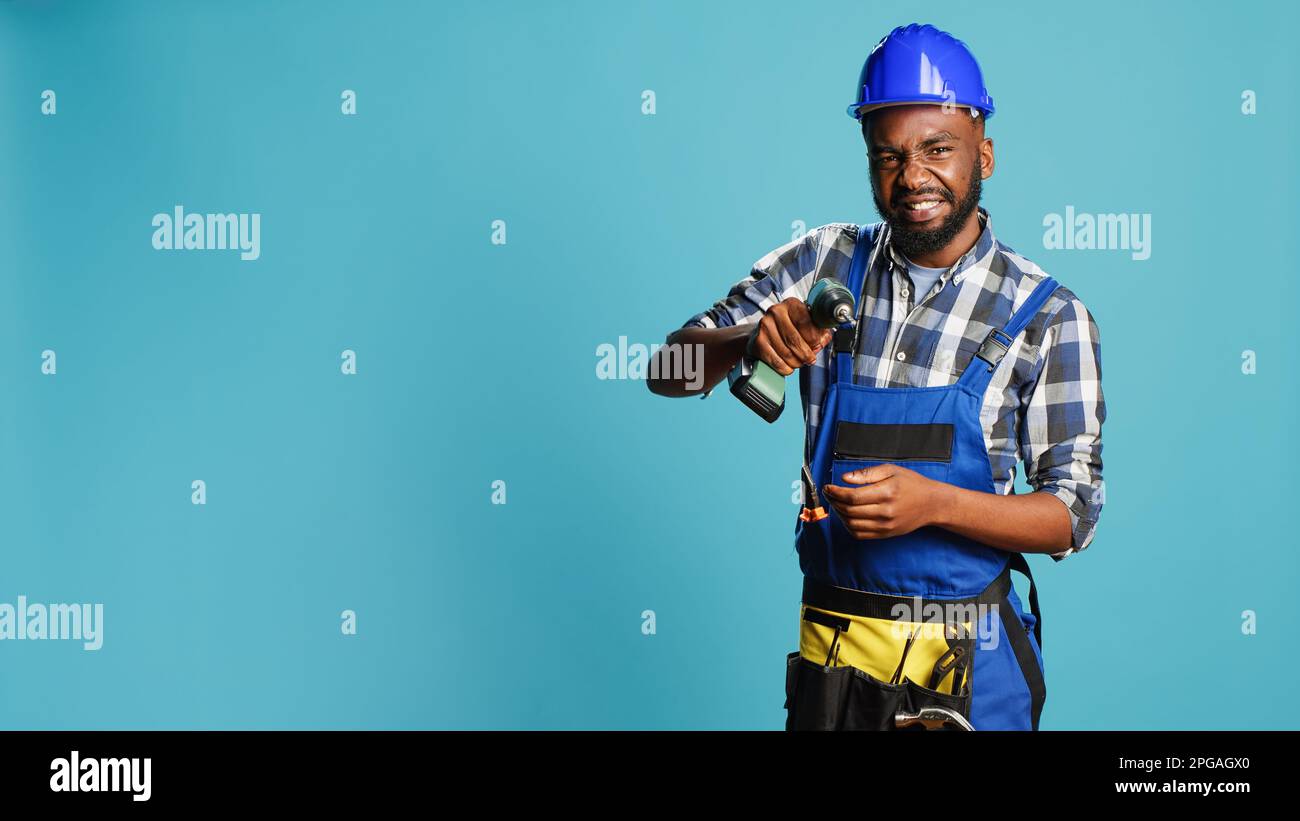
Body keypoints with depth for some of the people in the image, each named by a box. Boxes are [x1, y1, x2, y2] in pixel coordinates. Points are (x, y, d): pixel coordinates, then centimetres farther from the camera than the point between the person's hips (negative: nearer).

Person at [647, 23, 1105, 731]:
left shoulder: (1047, 316, -6)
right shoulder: (822, 263, -1)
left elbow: (1073, 514, -7)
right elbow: (670, 371, -2)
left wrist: (934, 503, -24)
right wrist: (749, 339, -23)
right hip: (830, 649, 2)